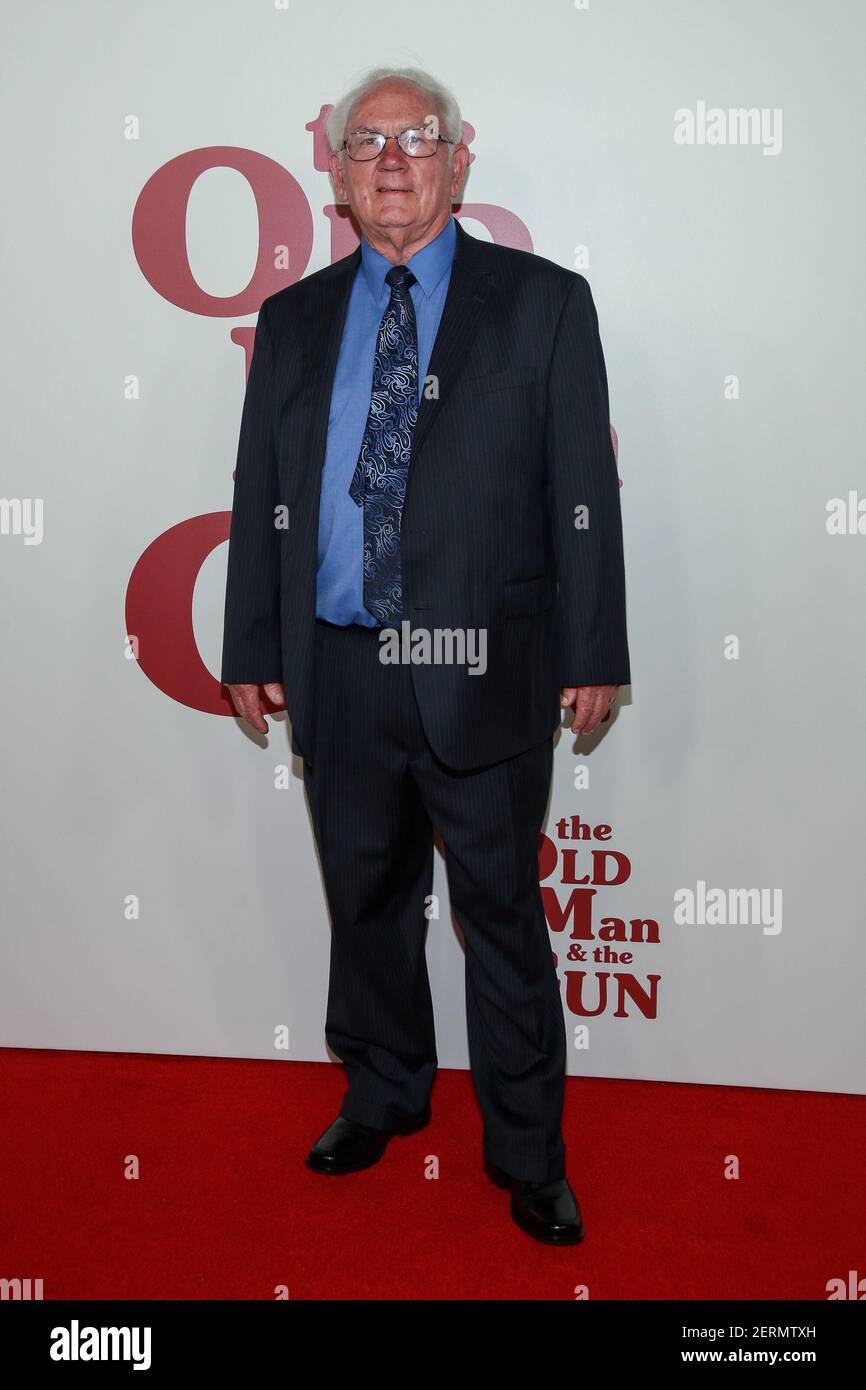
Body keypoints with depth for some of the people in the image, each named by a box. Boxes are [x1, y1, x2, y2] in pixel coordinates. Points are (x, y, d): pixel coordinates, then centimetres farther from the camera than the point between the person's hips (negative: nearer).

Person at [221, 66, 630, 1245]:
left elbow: (583, 495, -2)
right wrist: (253, 649, 7)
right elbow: (261, 498, 12)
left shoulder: (543, 304, 2)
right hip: (338, 673, 4)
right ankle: (384, 1094, 41)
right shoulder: (293, 322, 12)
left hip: (483, 674, -3)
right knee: (366, 903, 17)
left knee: (502, 916, 7)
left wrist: (593, 654, -6)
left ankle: (526, 1153, 27)